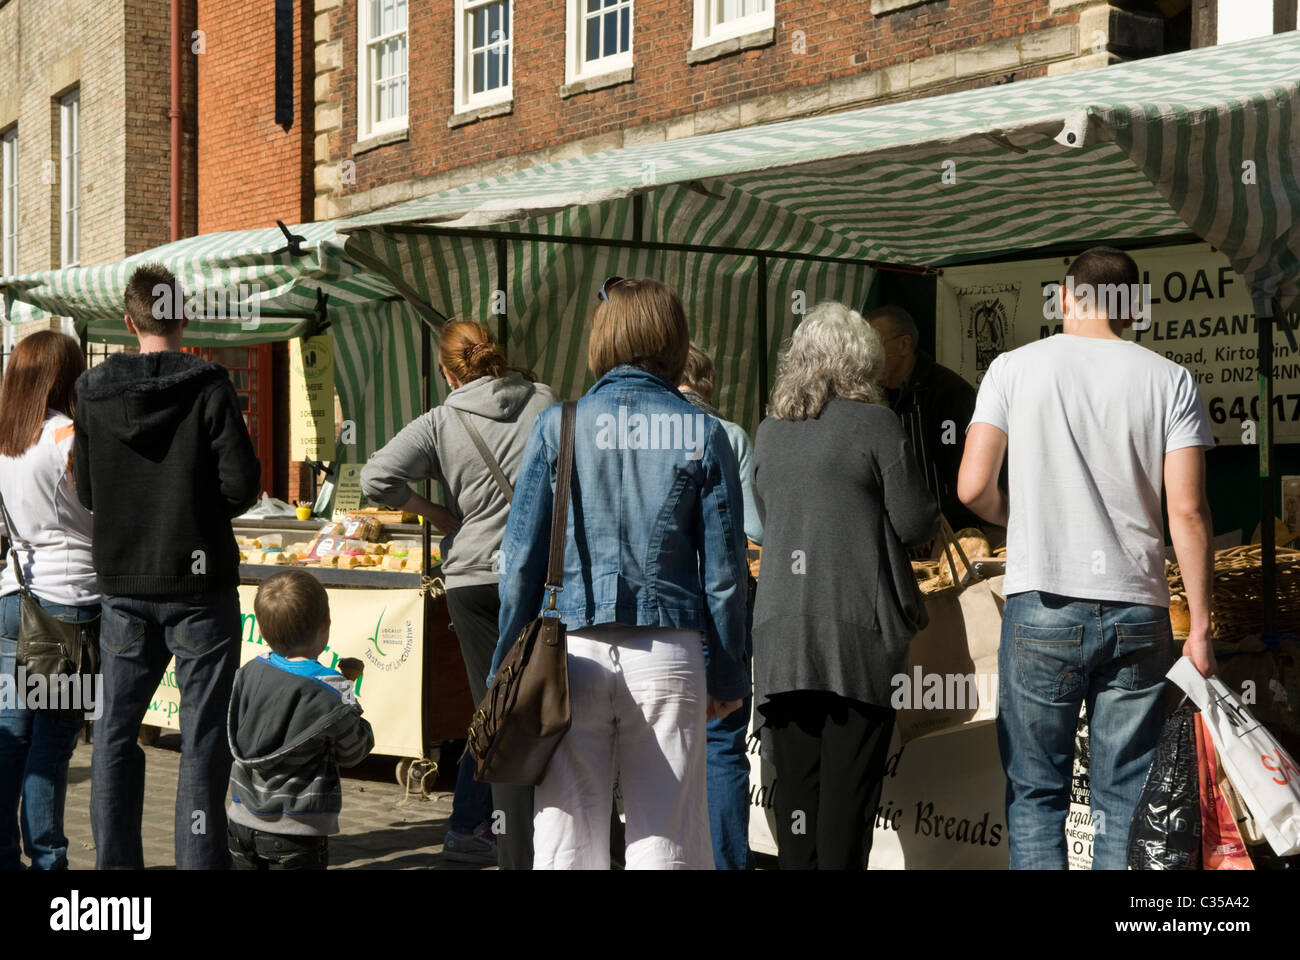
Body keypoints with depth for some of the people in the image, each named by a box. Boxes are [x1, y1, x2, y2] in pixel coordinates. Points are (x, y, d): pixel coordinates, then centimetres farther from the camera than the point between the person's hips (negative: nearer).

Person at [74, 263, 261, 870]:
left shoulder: (93, 394, 0)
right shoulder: (208, 388, -11)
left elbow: (86, 492, 6)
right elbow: (241, 484, -14)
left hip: (124, 585, 4)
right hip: (198, 583, -3)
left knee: (116, 729, 13)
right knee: (201, 734, 3)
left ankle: (115, 861, 17)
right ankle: (200, 859, 4)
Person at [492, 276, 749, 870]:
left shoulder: (558, 426, 1)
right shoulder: (702, 434, 1)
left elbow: (522, 559, 1)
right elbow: (723, 570, 3)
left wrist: (507, 667, 10)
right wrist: (727, 676, 12)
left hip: (575, 650, 0)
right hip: (668, 654, 0)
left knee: (566, 844, 8)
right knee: (668, 843, 6)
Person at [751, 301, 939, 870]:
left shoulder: (769, 432, 12)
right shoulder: (874, 423, -4)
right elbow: (916, 524, -4)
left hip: (781, 628, 5)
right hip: (856, 628, -4)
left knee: (795, 782, 7)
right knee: (849, 783, -1)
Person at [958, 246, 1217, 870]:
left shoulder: (1014, 368, 1)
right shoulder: (1171, 380, 3)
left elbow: (973, 489, -4)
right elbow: (1187, 512, -3)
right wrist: (1200, 628, 2)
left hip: (1043, 605, -1)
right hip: (1138, 614, 1)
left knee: (1034, 792, 8)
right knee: (1126, 798, 8)